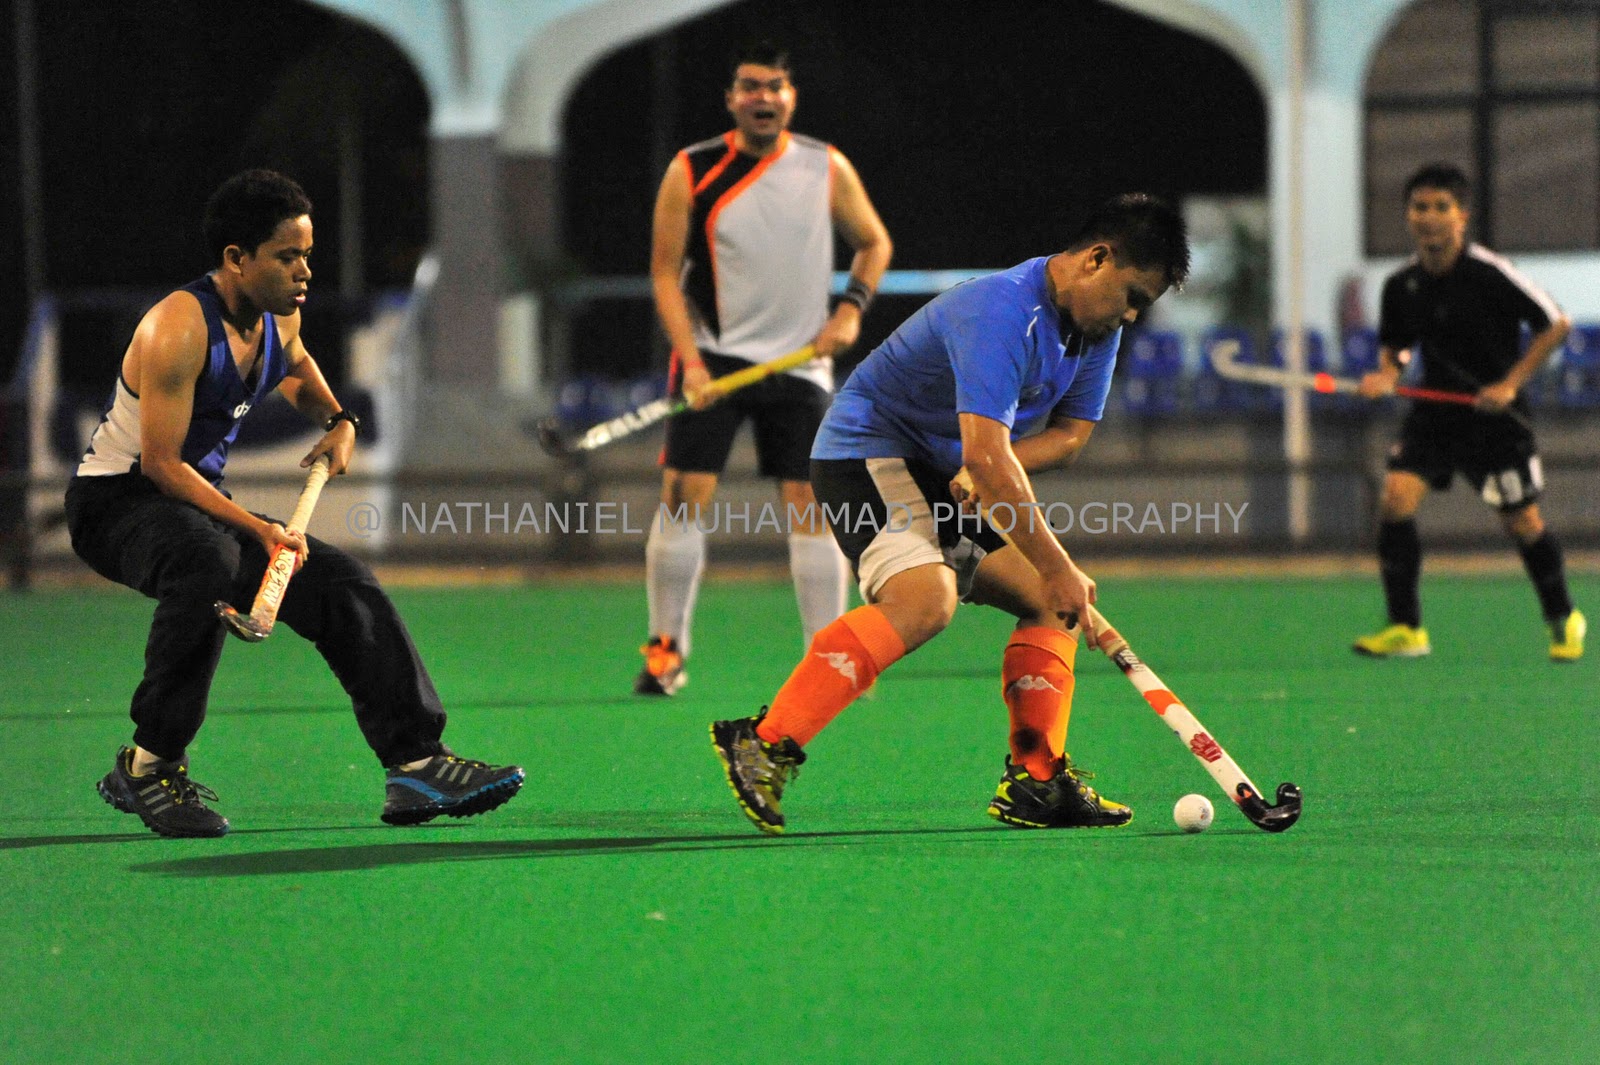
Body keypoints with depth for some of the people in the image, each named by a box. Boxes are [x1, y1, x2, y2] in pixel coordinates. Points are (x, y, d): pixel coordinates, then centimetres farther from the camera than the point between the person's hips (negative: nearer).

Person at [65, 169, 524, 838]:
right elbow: (161, 463, -25)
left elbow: (298, 370, 30)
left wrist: (336, 421, 8)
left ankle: (417, 763, -4)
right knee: (209, 560, -40)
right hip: (116, 501, -9)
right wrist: (257, 529, -32)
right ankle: (148, 766, -31)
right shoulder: (179, 327, -24)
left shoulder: (280, 316, 3)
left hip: (201, 502, 9)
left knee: (342, 584, -4)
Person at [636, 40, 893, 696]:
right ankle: (667, 650, 1)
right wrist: (690, 359, -13)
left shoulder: (828, 169, 1)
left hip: (798, 361, 1)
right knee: (683, 497, -10)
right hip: (713, 359, -1)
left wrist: (852, 306, -2)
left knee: (809, 510, -2)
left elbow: (874, 241, 15)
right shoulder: (691, 172, -4)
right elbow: (665, 272, -2)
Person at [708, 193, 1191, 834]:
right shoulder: (1002, 313, -27)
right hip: (867, 451, -10)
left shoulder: (1097, 328, 4)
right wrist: (1058, 570, -33)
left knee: (1050, 602, 6)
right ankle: (765, 744, -36)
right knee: (925, 597, -32)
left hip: (940, 473, 10)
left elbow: (1073, 431, 8)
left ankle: (1035, 781, 6)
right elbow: (985, 453, -34)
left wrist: (992, 470, -14)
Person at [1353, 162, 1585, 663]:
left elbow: (1556, 324, -9)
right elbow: (1394, 344, 14)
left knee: (1522, 522, 3)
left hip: (1494, 414, -3)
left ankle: (1562, 619, 29)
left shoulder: (1491, 274, -16)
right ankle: (1406, 629, -7)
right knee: (1396, 499, -15)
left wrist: (1510, 383, -15)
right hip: (1433, 410, 4)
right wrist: (1387, 374, -8)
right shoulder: (1401, 284, -4)